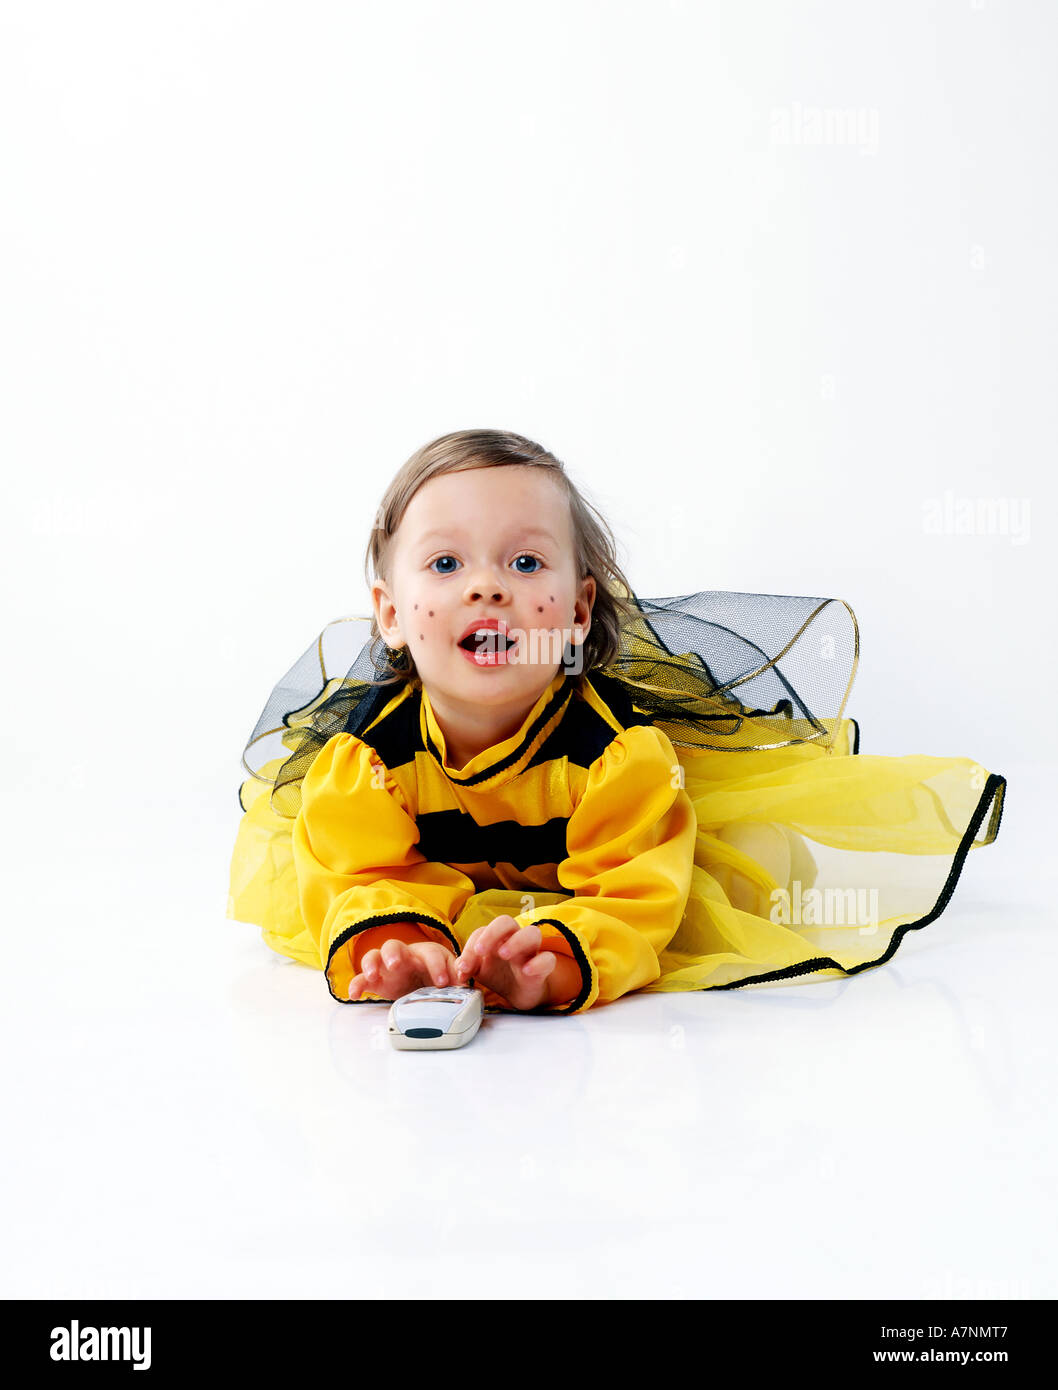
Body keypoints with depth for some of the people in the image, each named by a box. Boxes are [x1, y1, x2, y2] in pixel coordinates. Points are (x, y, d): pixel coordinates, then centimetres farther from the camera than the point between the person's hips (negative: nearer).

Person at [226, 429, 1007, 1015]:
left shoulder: (619, 745, -40)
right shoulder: (364, 747, -33)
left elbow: (630, 897, -43)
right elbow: (369, 875, -32)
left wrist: (557, 961, -67)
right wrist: (389, 941, -58)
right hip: (445, 894, 4)